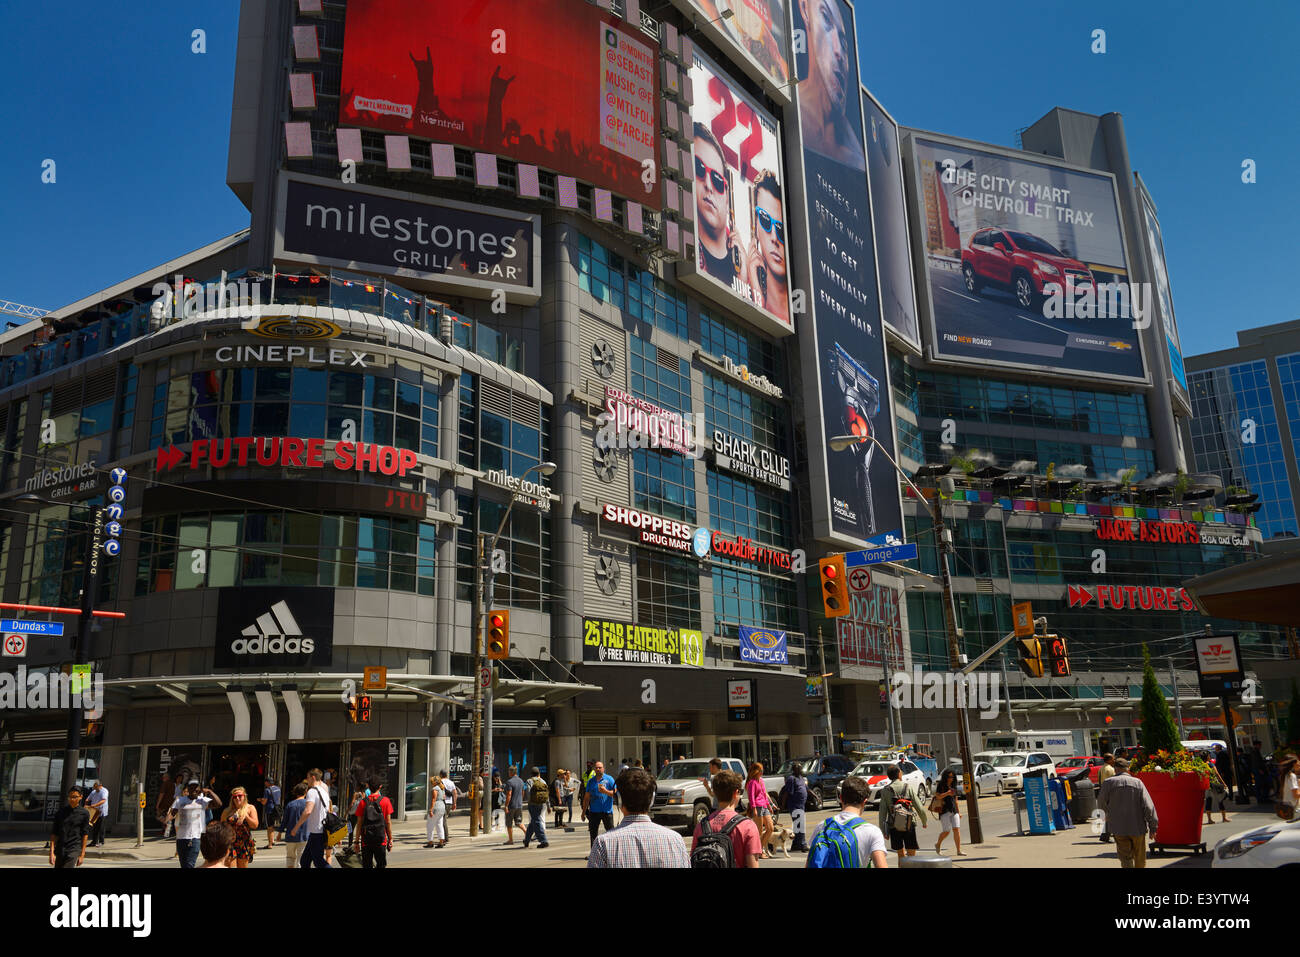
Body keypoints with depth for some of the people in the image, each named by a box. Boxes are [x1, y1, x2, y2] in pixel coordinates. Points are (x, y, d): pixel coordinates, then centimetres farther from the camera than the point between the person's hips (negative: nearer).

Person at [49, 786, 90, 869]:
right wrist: (51, 852, -3)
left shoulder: (84, 813, -2)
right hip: (60, 849, 4)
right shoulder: (60, 812, 4)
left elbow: (85, 835, 1)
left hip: (74, 849, -3)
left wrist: (82, 855, 0)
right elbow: (54, 834, 4)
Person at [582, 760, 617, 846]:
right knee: (593, 833, 8)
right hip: (594, 811, 4)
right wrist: (584, 812, 12)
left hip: (607, 811, -4)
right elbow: (587, 797, 13)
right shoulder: (591, 781, 10)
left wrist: (605, 791, -22)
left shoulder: (609, 779, -1)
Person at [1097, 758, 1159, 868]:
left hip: (1119, 828, -2)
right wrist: (1153, 827, -1)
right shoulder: (1137, 782, -2)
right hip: (1138, 827, 2)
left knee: (1126, 859, 2)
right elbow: (1148, 806, -7)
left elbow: (1101, 804, 4)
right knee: (1140, 859, 20)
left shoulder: (1109, 782, -5)